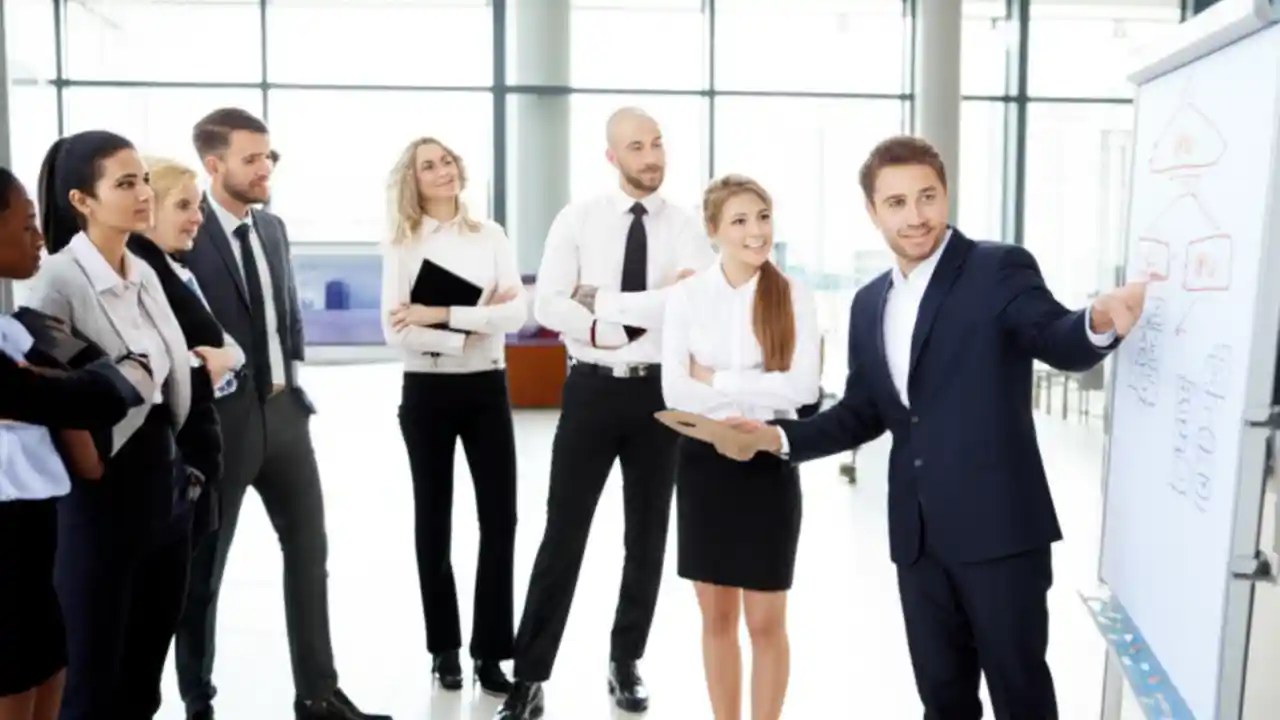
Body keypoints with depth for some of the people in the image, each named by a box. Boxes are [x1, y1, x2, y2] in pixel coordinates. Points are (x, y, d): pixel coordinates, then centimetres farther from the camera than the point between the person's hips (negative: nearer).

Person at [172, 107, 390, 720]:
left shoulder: (273, 227, 10)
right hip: (218, 417, -7)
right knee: (204, 563, 8)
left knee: (308, 548, 12)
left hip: (283, 410, 7)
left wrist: (292, 376, 10)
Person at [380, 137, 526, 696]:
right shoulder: (402, 245, -1)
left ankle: (491, 650, 11)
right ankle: (444, 646, 24)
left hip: (486, 388, 1)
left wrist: (441, 314, -16)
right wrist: (471, 327, -14)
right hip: (426, 393, -1)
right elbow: (395, 331, -11)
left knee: (499, 518, -1)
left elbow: (517, 313, -9)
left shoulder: (491, 236, 4)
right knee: (434, 520, 9)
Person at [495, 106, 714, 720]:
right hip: (593, 390, -1)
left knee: (648, 534, 11)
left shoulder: (686, 228, 0)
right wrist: (607, 335, -16)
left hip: (659, 392, 2)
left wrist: (607, 306, -17)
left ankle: (625, 663, 30)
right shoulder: (577, 220, -1)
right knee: (563, 535, 2)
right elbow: (547, 305, -8)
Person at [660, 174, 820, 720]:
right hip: (704, 461, 1)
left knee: (766, 621, 6)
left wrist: (717, 380, -12)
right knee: (717, 617, 13)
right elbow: (674, 390, -8)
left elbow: (803, 387, -14)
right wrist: (740, 414, -18)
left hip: (769, 463, -1)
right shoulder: (686, 296, -1)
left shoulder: (794, 298, -3)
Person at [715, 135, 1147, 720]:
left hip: (999, 525, -5)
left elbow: (1063, 346, -21)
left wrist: (1100, 320, -43)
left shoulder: (1000, 269, -6)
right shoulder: (870, 303, 11)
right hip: (918, 534, 6)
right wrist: (777, 436, 3)